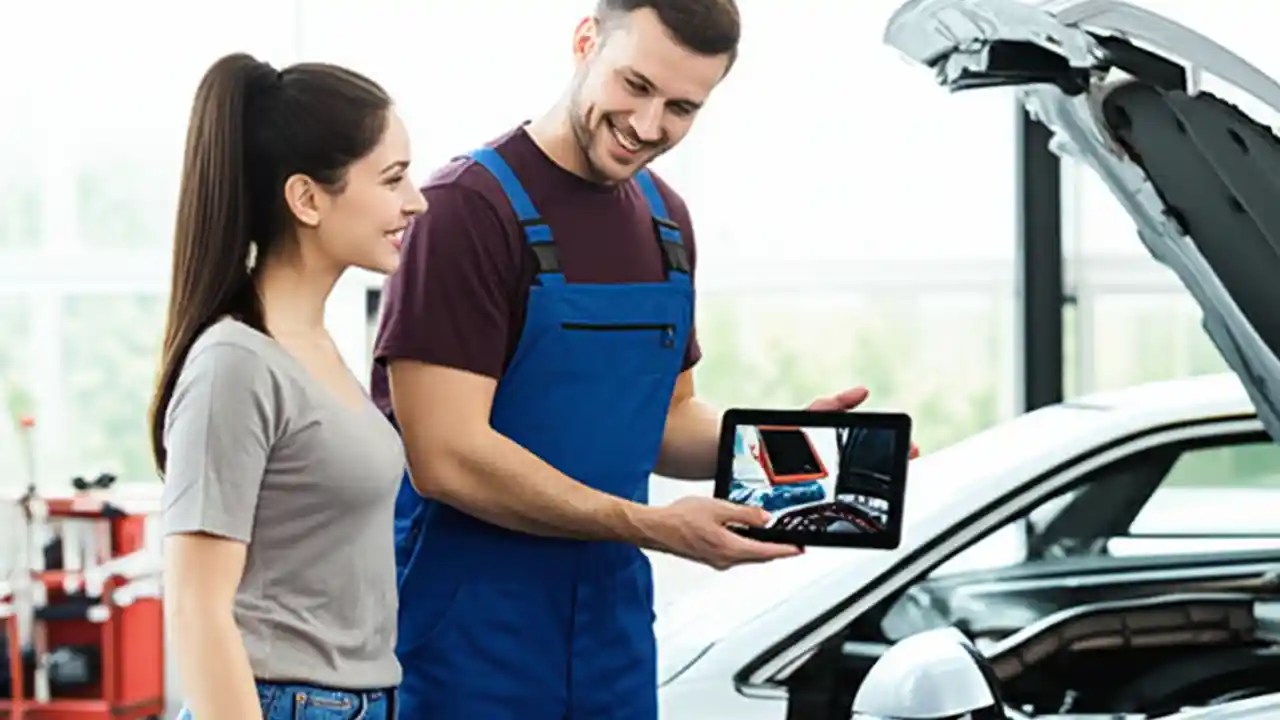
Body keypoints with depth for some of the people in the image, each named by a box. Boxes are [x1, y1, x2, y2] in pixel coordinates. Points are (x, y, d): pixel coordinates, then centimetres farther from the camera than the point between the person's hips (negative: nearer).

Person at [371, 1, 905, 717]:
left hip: (613, 617, 7)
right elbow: (448, 457, -19)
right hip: (472, 625, -7)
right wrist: (654, 527, -20)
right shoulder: (473, 205, -14)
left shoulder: (666, 220, 11)